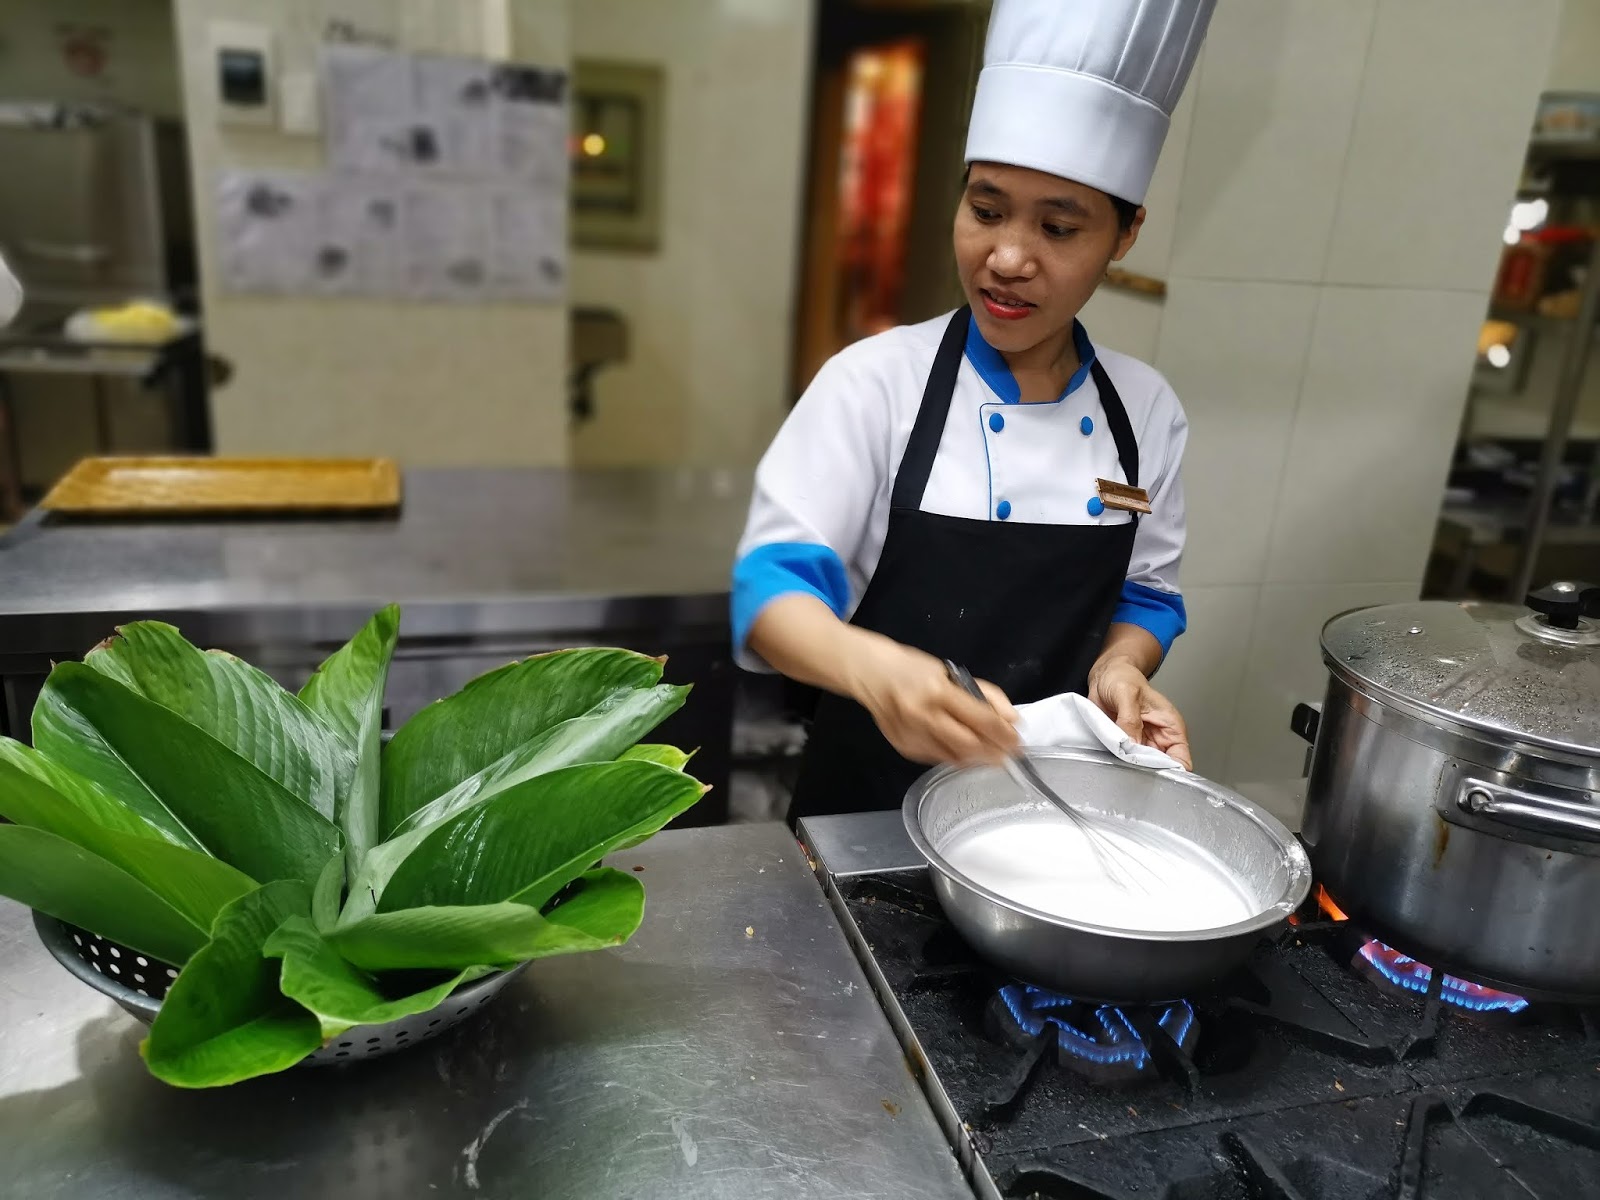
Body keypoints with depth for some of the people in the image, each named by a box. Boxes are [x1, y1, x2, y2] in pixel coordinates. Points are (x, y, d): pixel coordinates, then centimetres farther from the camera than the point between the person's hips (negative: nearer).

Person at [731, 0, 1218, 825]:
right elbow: (773, 581, -19)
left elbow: (1147, 593, 7)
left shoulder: (1148, 409, -4)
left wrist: (1119, 665, -16)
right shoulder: (876, 381, -15)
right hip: (871, 793, -2)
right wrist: (877, 670, -40)